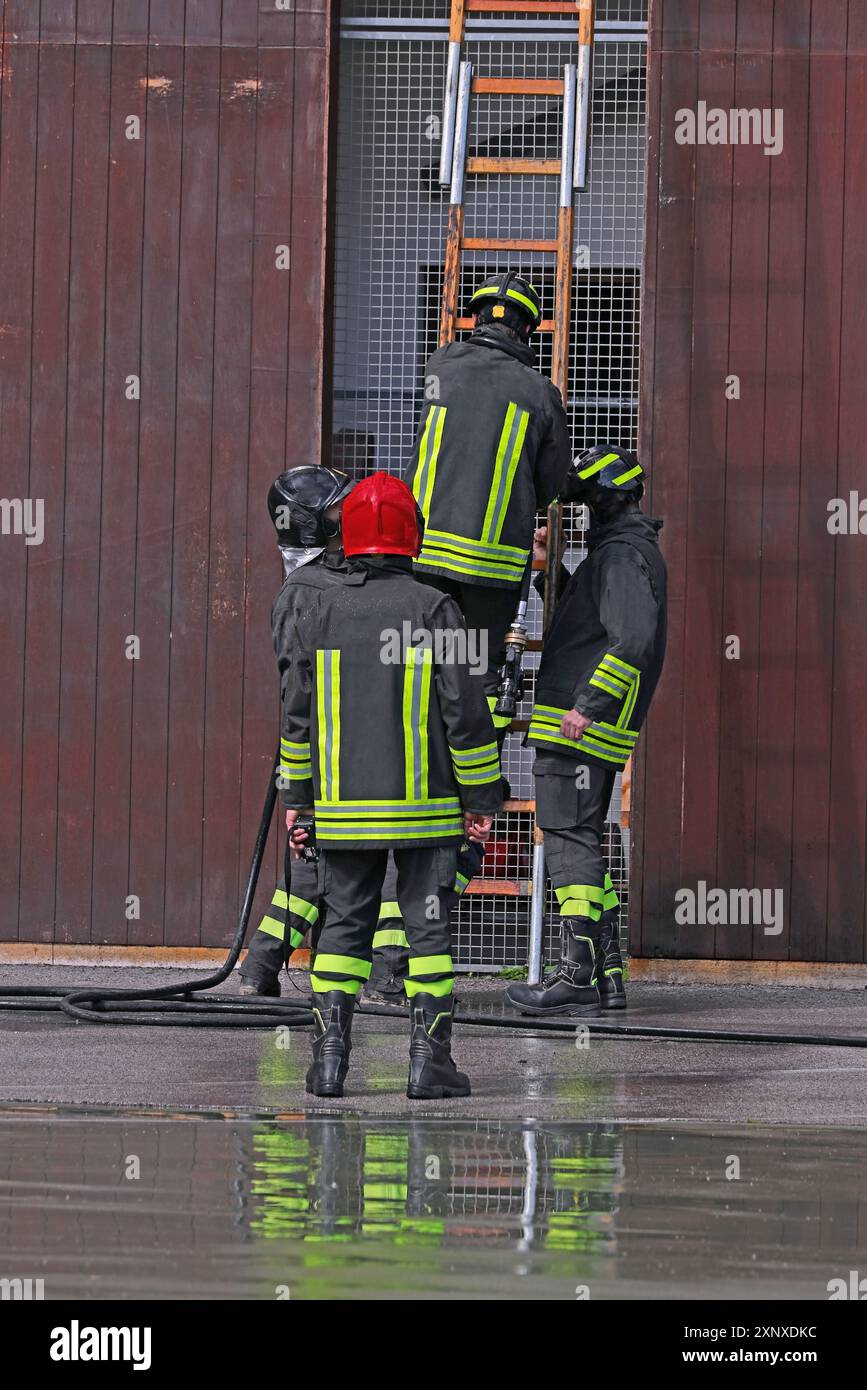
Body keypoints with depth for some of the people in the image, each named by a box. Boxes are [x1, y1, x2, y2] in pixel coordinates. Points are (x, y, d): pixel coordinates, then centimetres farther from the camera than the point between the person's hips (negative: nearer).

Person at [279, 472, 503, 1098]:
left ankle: (330, 1053, 4)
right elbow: (464, 711, -8)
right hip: (424, 809, -3)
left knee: (345, 925, 10)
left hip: (343, 806, 3)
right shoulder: (435, 611, -8)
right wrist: (482, 798, 1)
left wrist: (296, 799, 14)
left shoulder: (319, 613, 2)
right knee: (428, 926, 3)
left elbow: (299, 714, 5)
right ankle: (429, 1058, -2)